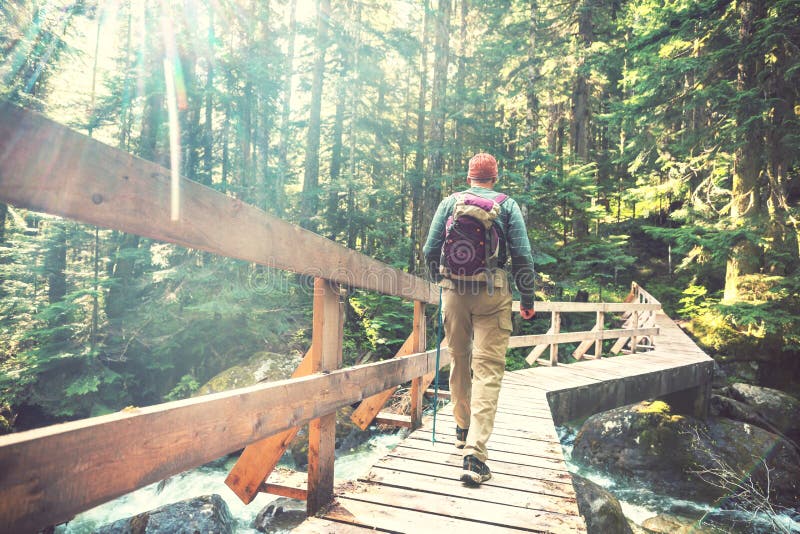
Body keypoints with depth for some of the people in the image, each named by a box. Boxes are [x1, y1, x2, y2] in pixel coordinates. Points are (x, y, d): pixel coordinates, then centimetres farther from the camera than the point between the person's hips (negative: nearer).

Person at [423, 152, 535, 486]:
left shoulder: (450, 203, 9)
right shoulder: (508, 205, 5)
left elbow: (430, 250, 6)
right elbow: (522, 256, -1)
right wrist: (528, 300, 7)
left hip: (454, 290, 2)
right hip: (493, 292, -2)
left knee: (459, 361, 18)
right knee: (488, 370, -2)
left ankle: (463, 430, 35)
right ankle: (475, 454, -9)